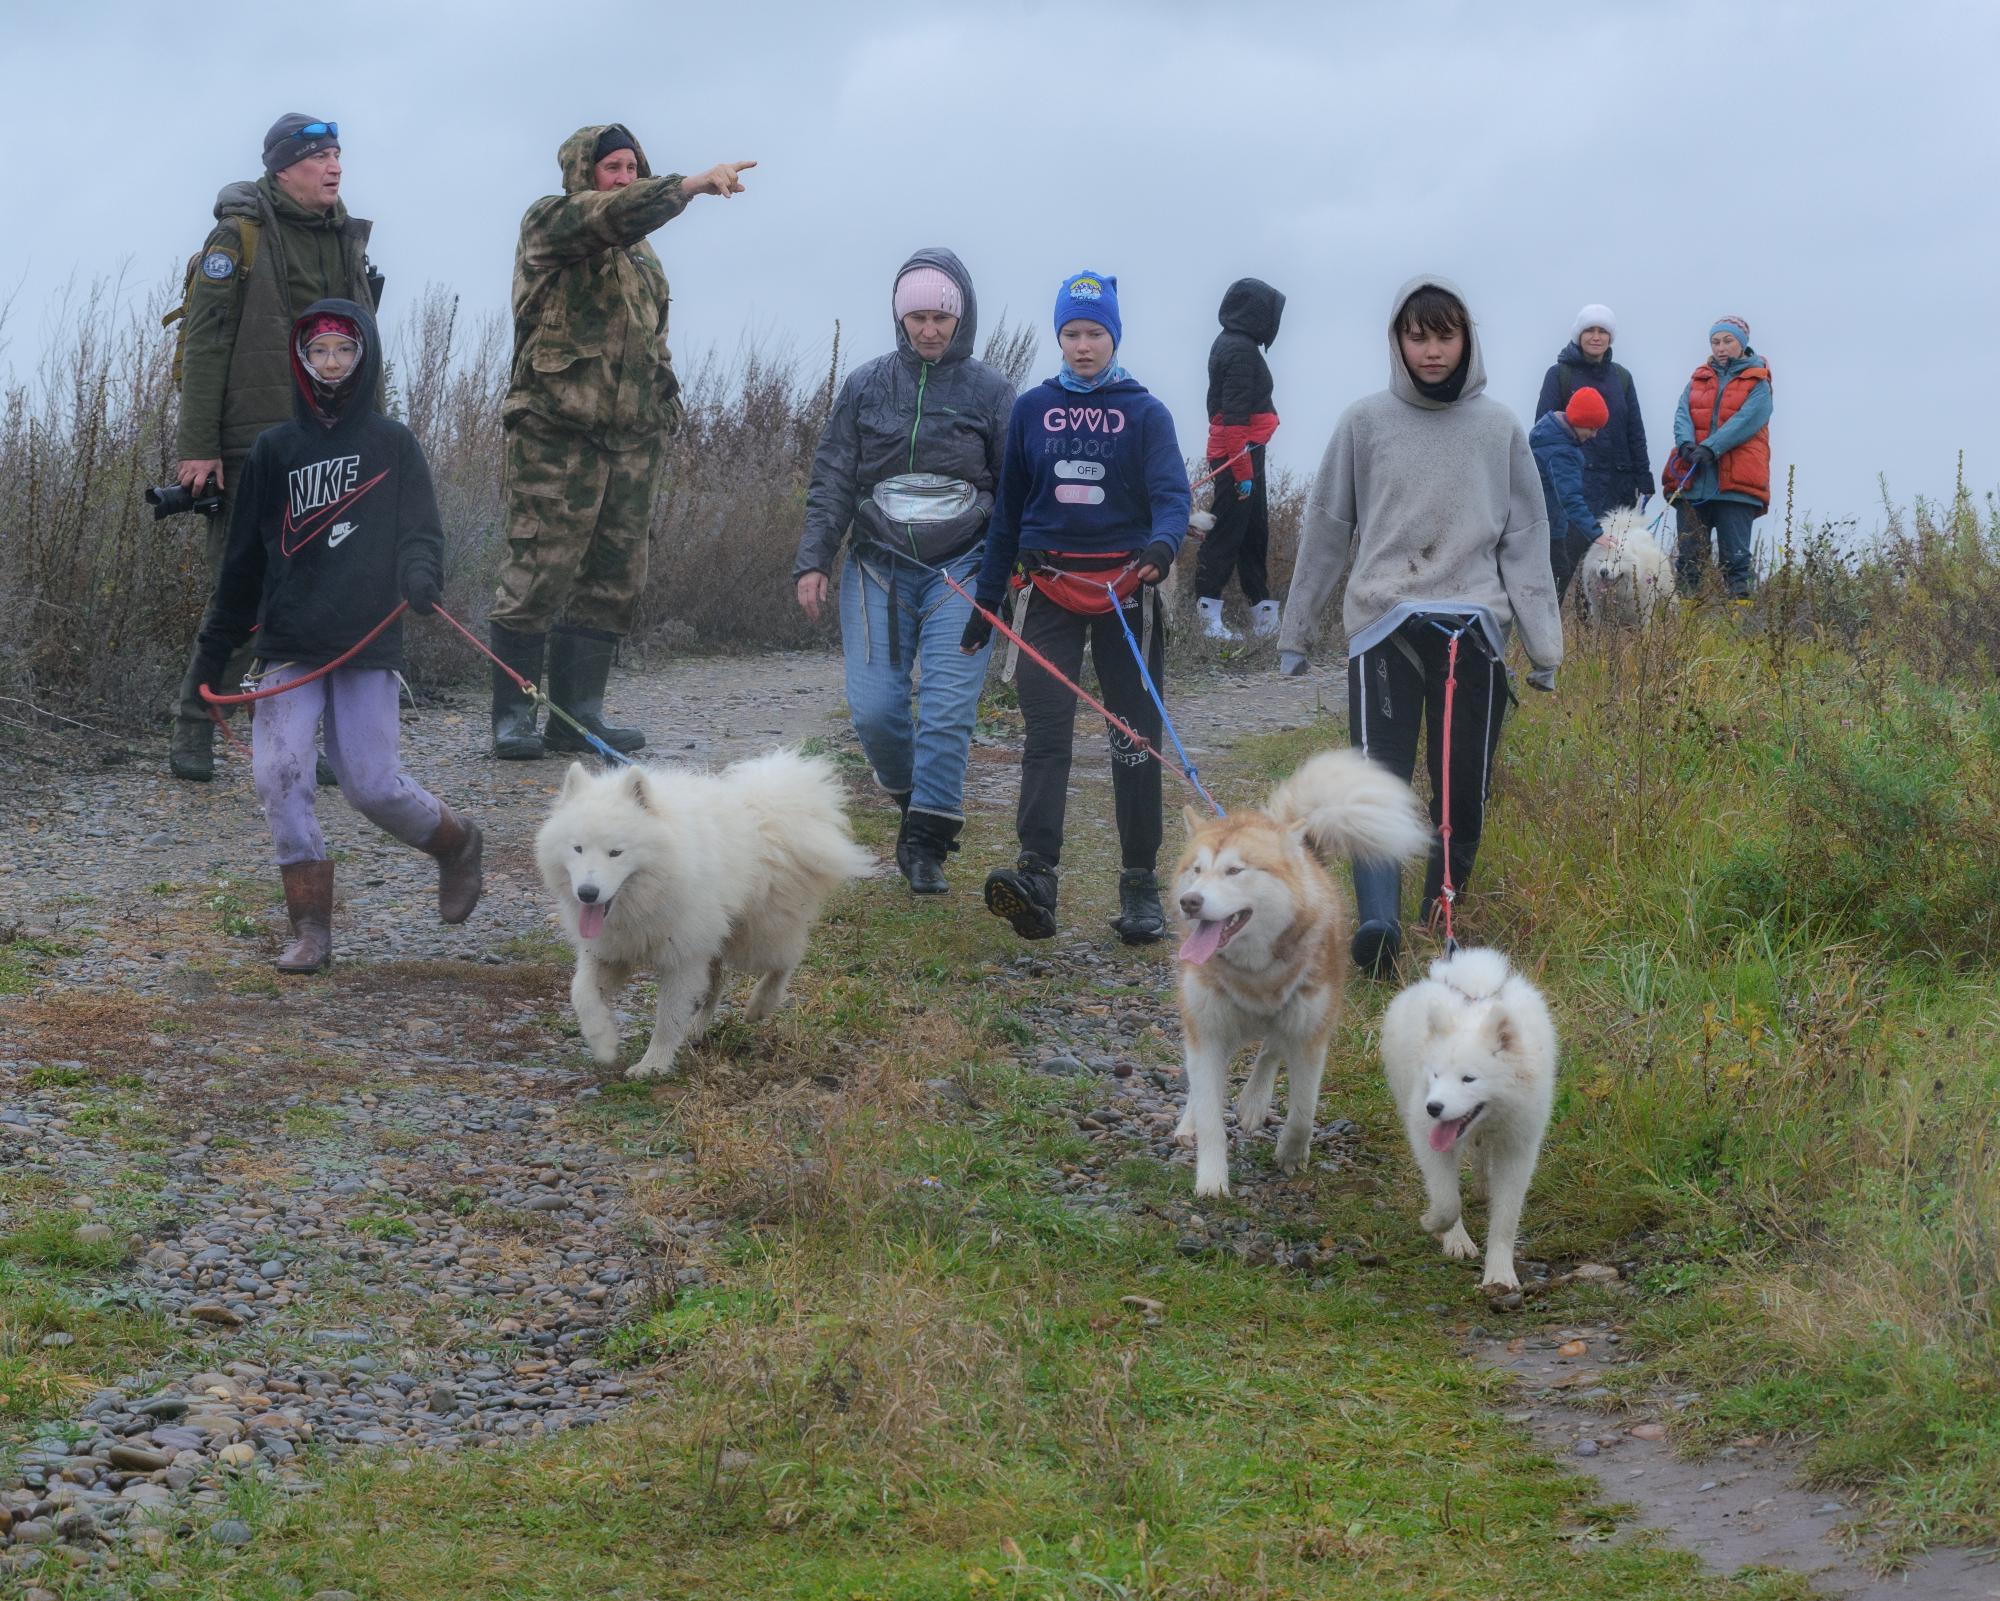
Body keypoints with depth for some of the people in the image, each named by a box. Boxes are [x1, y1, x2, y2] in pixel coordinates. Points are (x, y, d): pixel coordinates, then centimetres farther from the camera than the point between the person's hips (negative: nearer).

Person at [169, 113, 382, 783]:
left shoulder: (348, 241, 14)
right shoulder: (240, 236, -5)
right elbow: (206, 345, -9)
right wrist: (198, 445, -13)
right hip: (251, 445, -6)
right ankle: (192, 728, 6)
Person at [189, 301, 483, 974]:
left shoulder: (392, 444, 5)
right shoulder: (275, 449, 10)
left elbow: (421, 528, 2)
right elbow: (246, 553, 15)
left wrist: (421, 577, -21)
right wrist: (216, 639, 17)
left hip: (368, 642, -2)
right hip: (288, 647, 2)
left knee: (371, 783, -7)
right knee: (278, 774, -12)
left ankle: (457, 842, 25)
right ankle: (310, 928, -3)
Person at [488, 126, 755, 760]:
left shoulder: (640, 251, 22)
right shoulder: (549, 223, -3)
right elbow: (618, 212, -23)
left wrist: (663, 411, 22)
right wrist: (696, 183, -24)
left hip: (631, 439, 8)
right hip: (557, 434, -8)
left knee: (613, 580, 6)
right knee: (537, 576, -9)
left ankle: (578, 713, 13)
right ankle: (513, 717, -4)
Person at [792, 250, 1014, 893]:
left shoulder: (991, 391, 2)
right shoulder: (865, 386, 6)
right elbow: (832, 480, 7)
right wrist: (813, 561, -2)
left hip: (961, 571, -2)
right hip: (878, 568, 2)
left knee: (947, 711, -11)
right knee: (874, 708, -6)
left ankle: (926, 845, -3)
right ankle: (913, 803, 20)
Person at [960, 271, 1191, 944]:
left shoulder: (1145, 414, 3)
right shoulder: (1032, 409, 9)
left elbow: (1172, 493, -9)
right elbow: (1008, 506, 14)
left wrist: (1162, 542, -32)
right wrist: (985, 599, 13)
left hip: (1125, 590, -1)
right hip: (1049, 591, 1)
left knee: (1135, 739, 3)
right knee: (1046, 735, -12)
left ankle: (1140, 887, 10)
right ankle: (1036, 877, -23)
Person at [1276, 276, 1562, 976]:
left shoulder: (1499, 427, 9)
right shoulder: (1364, 422, 7)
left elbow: (1526, 539, 10)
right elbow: (1325, 529, 13)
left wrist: (1543, 645, 5)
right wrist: (1295, 632, 15)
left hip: (1473, 624, 1)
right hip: (1383, 622, -1)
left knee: (1464, 788, 1)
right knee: (1378, 773, -18)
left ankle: (1443, 912, 18)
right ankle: (1378, 919, -32)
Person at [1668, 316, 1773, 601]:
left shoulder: (1757, 382, 6)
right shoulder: (1699, 379, 19)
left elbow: (1748, 420, -9)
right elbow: (1682, 414, 5)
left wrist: (1711, 447, -22)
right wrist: (1686, 443, -17)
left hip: (1735, 484, -4)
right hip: (1692, 480, 4)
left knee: (1735, 556, -4)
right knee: (1689, 556, 2)